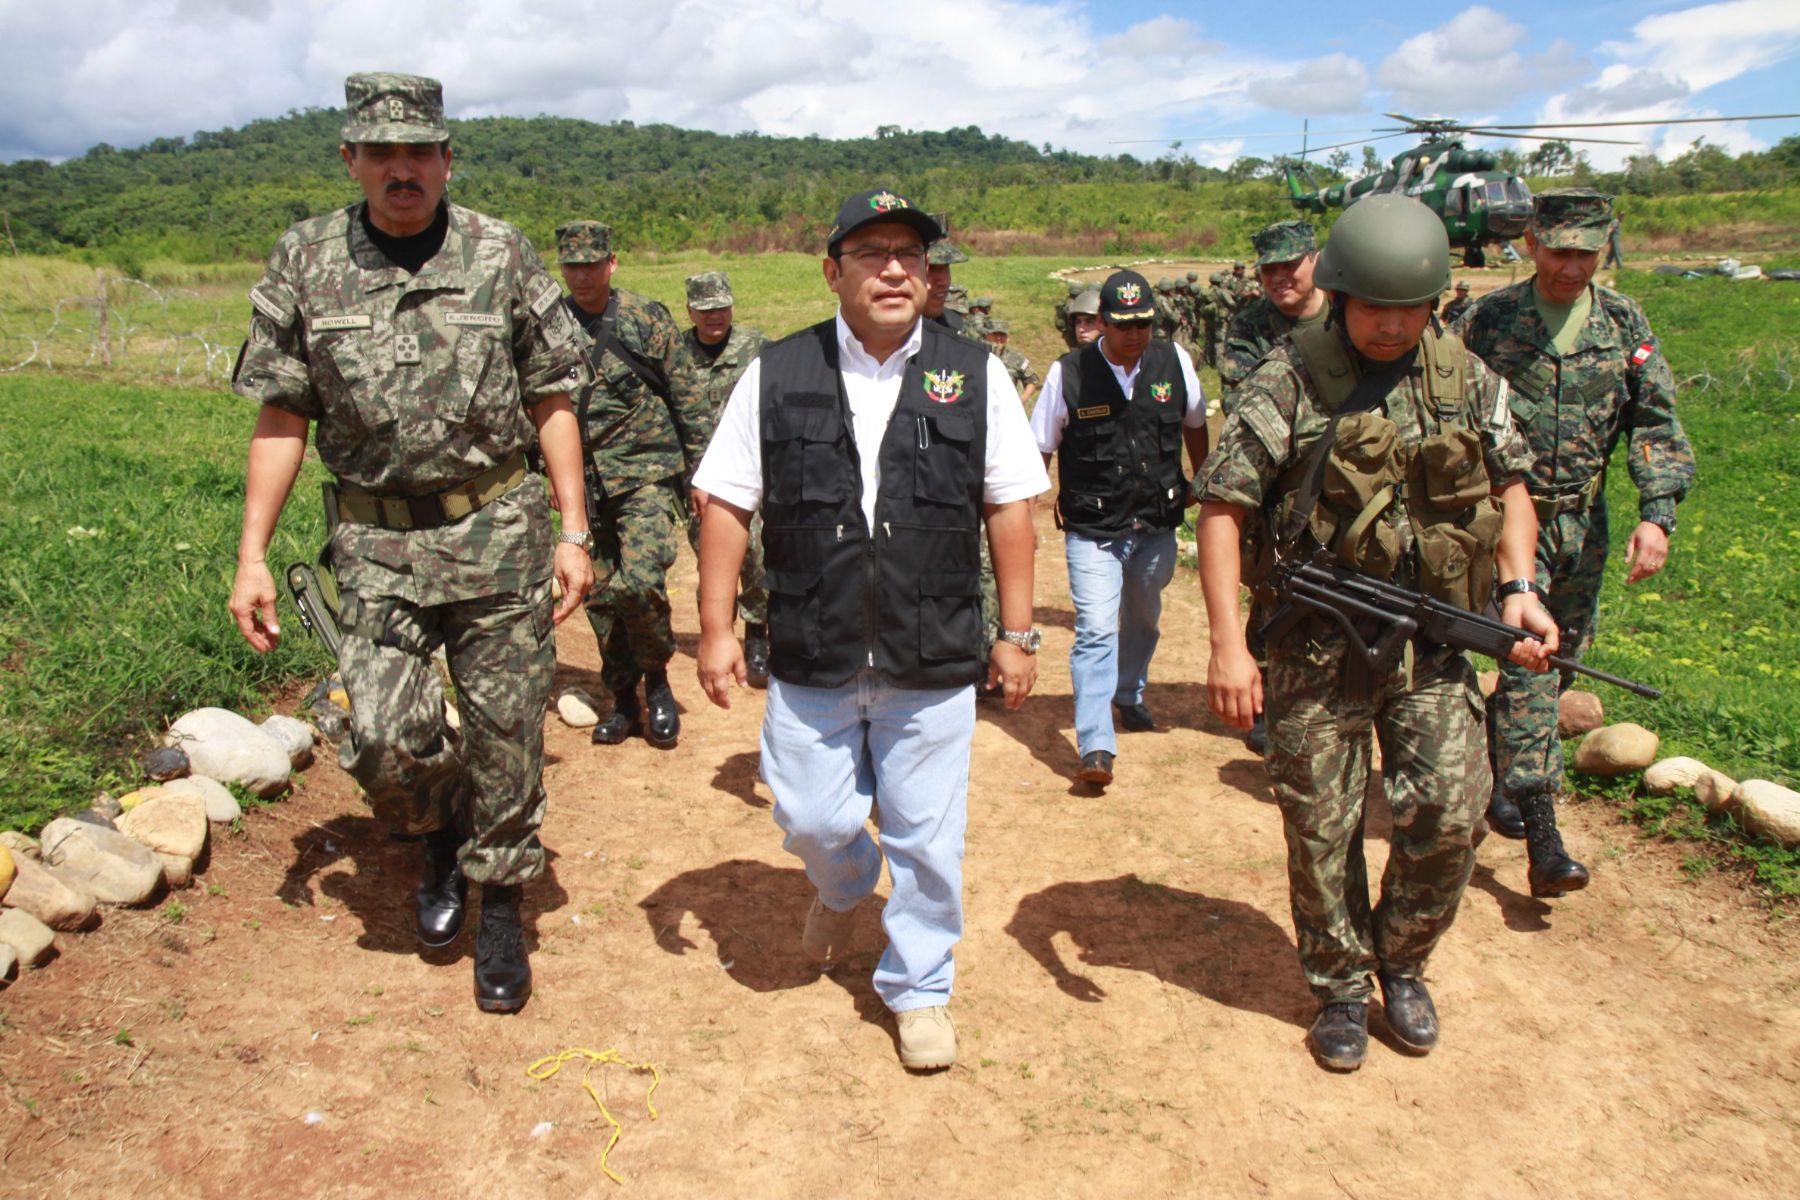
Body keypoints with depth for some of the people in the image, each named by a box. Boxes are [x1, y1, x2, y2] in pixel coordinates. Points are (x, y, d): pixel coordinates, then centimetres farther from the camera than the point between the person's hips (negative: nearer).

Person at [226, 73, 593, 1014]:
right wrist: (252, 554, 2)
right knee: (385, 737, -8)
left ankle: (498, 900, 24)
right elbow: (281, 417, 6)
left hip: (498, 529, 0)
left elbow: (551, 403, 4)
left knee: (505, 732, 3)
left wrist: (574, 531, -1)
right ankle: (441, 835, 27)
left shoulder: (501, 256, 1)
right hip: (376, 541, 1)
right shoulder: (304, 263, 4)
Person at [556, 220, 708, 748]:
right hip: (586, 483, 4)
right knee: (600, 595, 7)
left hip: (647, 475, -4)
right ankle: (623, 700, 22)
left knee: (641, 581, -19)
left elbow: (688, 401, 1)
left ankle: (657, 681, 6)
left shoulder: (648, 319, -2)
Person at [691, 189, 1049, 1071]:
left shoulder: (975, 376, 3)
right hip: (812, 662, 1)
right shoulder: (776, 375, 2)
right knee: (813, 820, 10)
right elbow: (726, 503, 4)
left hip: (934, 665, 0)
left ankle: (918, 988, 30)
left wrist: (1017, 634, 2)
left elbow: (1010, 506, 4)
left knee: (927, 839, 7)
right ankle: (843, 885, 47)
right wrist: (715, 628, -1)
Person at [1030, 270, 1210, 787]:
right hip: (1093, 530, -4)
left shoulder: (1175, 362, -4)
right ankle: (1096, 745, -12)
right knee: (1095, 629, -14)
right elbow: (1039, 449, -3)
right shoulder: (1068, 374, -13)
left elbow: (1194, 425, 15)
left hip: (1157, 526, 4)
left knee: (1142, 621, 22)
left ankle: (1128, 696, 48)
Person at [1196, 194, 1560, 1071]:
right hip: (1318, 643, -3)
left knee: (1449, 814, -2)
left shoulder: (1467, 378, 4)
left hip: (1433, 638, 3)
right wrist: (1228, 644, -17)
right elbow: (1221, 508, -10)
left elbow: (1509, 485, 17)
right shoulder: (1289, 381, -9)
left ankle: (1401, 962, 26)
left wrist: (1519, 586, 0)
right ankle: (1340, 988, 28)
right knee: (1321, 826, 6)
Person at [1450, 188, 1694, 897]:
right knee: (1526, 660, -12)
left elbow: (1656, 422, 4)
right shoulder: (1488, 321, -5)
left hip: (1582, 522, 4)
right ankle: (1541, 834, -11)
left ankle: (1491, 771, 36)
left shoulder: (1625, 324, 4)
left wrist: (1657, 513, -9)